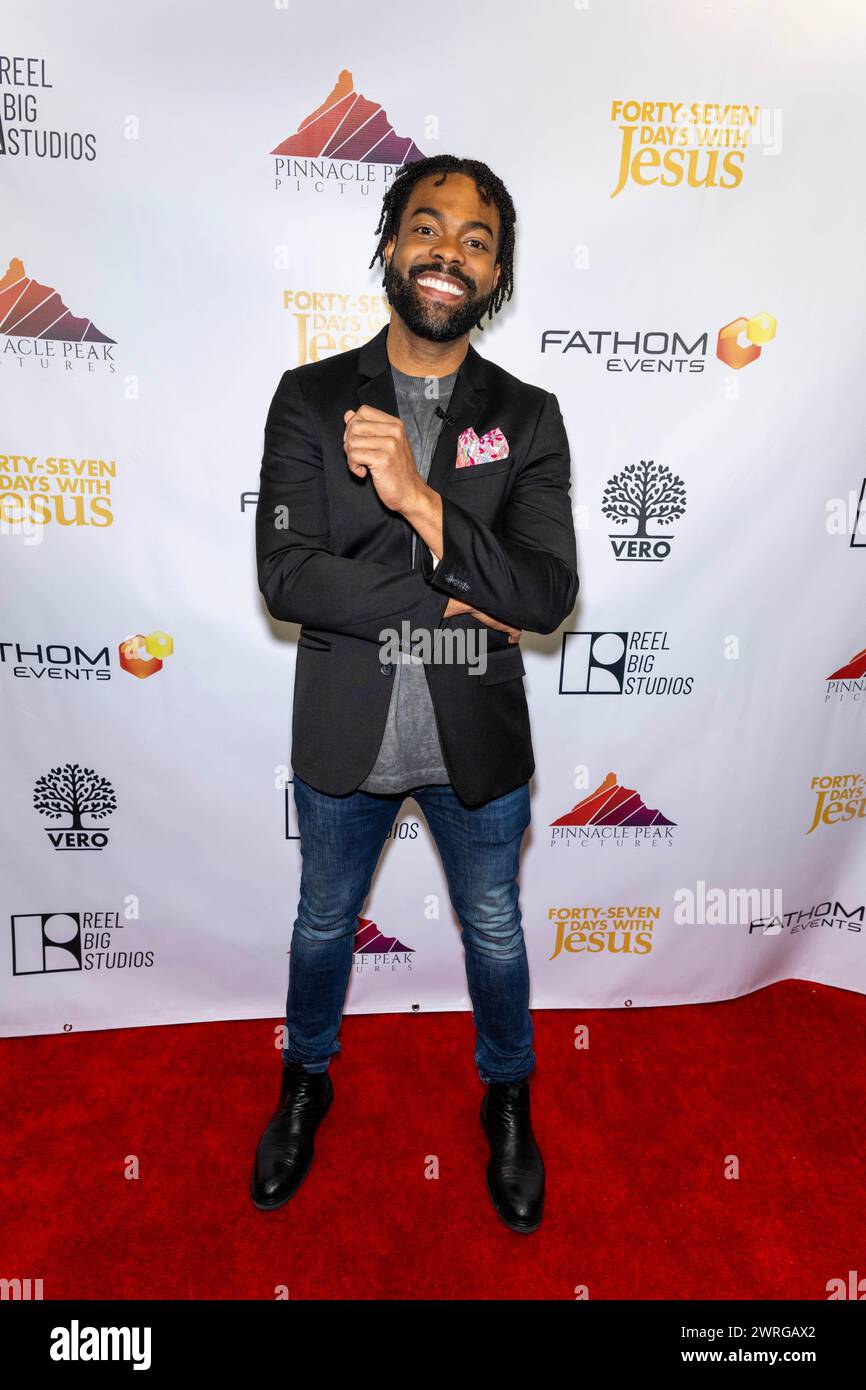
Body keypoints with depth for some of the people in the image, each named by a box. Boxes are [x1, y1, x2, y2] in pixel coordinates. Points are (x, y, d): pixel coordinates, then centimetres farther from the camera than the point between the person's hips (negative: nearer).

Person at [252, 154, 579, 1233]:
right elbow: (284, 574, -17)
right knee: (324, 924, 22)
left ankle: (506, 1098, 49)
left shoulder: (528, 418, -3)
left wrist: (422, 502, -27)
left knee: (494, 934, 19)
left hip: (477, 744, 1)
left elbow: (549, 594, -15)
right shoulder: (309, 399, -5)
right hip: (342, 738, 0)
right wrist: (455, 603, -19)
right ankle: (306, 1083, 51)